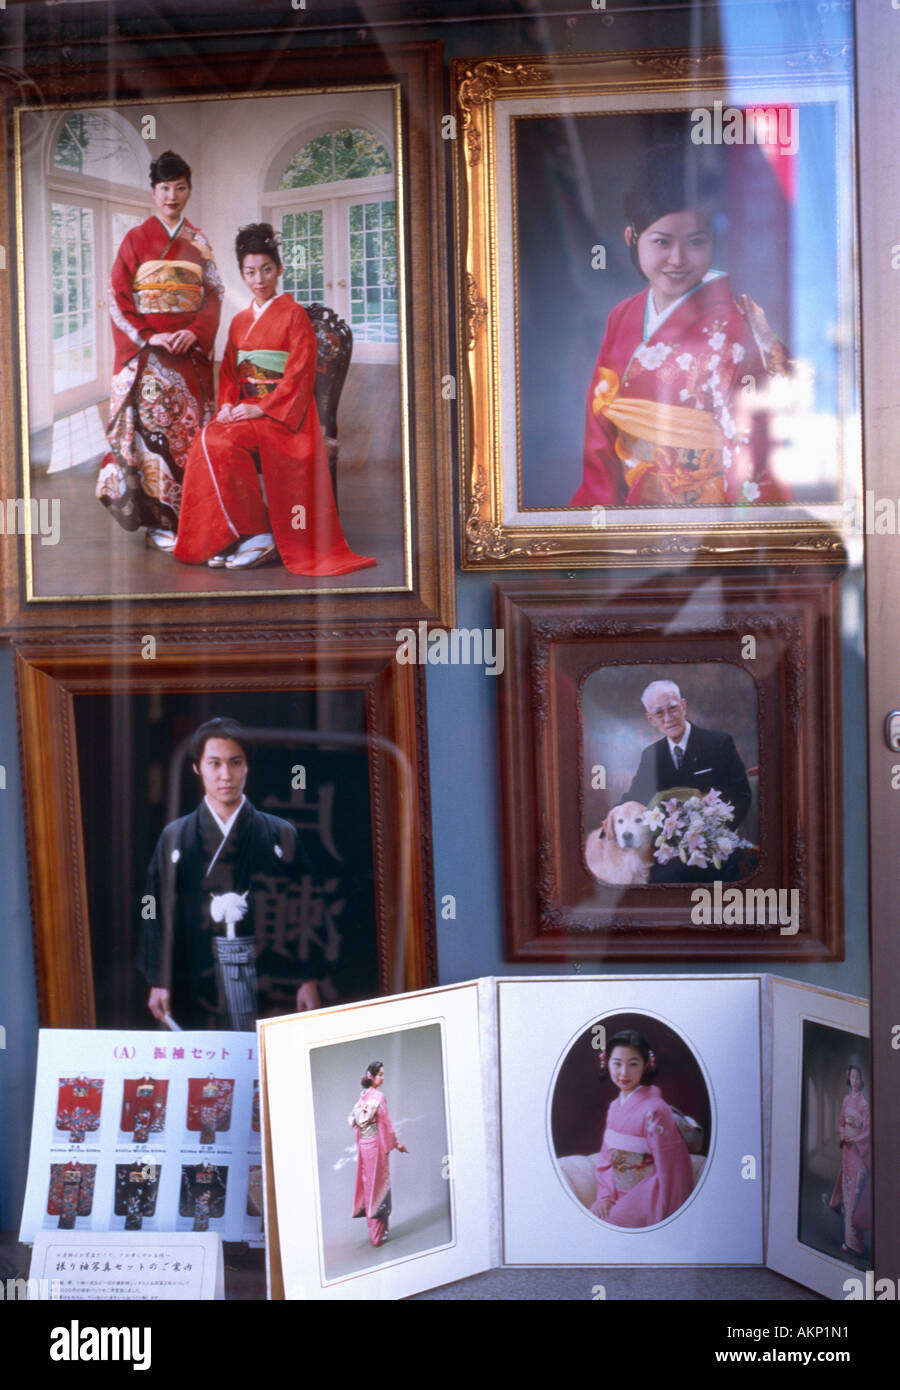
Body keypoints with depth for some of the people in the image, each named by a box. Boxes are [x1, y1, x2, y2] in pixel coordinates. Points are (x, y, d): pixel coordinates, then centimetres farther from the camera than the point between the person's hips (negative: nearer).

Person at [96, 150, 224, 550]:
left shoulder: (198, 242, 13)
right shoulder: (136, 238, 5)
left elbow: (214, 293, 8)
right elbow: (117, 296, -1)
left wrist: (195, 332, -10)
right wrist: (148, 336, -14)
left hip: (191, 349, 3)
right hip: (148, 352, -3)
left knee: (191, 426, 1)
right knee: (153, 427, -8)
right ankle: (158, 521, -4)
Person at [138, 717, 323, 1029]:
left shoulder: (280, 835, 4)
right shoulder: (174, 838, 6)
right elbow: (159, 912, 7)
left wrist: (309, 980, -3)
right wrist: (158, 983, 3)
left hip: (269, 976, 0)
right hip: (201, 978, 0)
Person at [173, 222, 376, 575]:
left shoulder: (294, 314, -1)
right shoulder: (240, 321, 18)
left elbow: (300, 372, -10)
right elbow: (229, 371, 16)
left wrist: (260, 408, -17)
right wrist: (227, 404, -5)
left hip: (282, 413, -6)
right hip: (245, 410, 6)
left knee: (221, 443, -30)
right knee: (206, 443, -24)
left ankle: (259, 536, -23)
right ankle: (228, 537, -20)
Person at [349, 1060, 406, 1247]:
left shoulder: (363, 1096, 7)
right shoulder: (378, 1096, -15)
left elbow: (351, 1118, 12)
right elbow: (385, 1123, -14)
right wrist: (396, 1143, -6)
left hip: (364, 1145, 7)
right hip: (376, 1144, -7)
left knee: (368, 1183, 13)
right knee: (379, 1183, -1)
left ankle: (372, 1229, 22)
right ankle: (379, 1233, 3)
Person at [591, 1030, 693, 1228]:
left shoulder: (654, 1110, -18)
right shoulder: (615, 1106, 7)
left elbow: (667, 1166, -17)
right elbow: (607, 1155, 11)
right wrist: (606, 1196, -1)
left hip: (647, 1201, -7)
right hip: (620, 1196, 7)